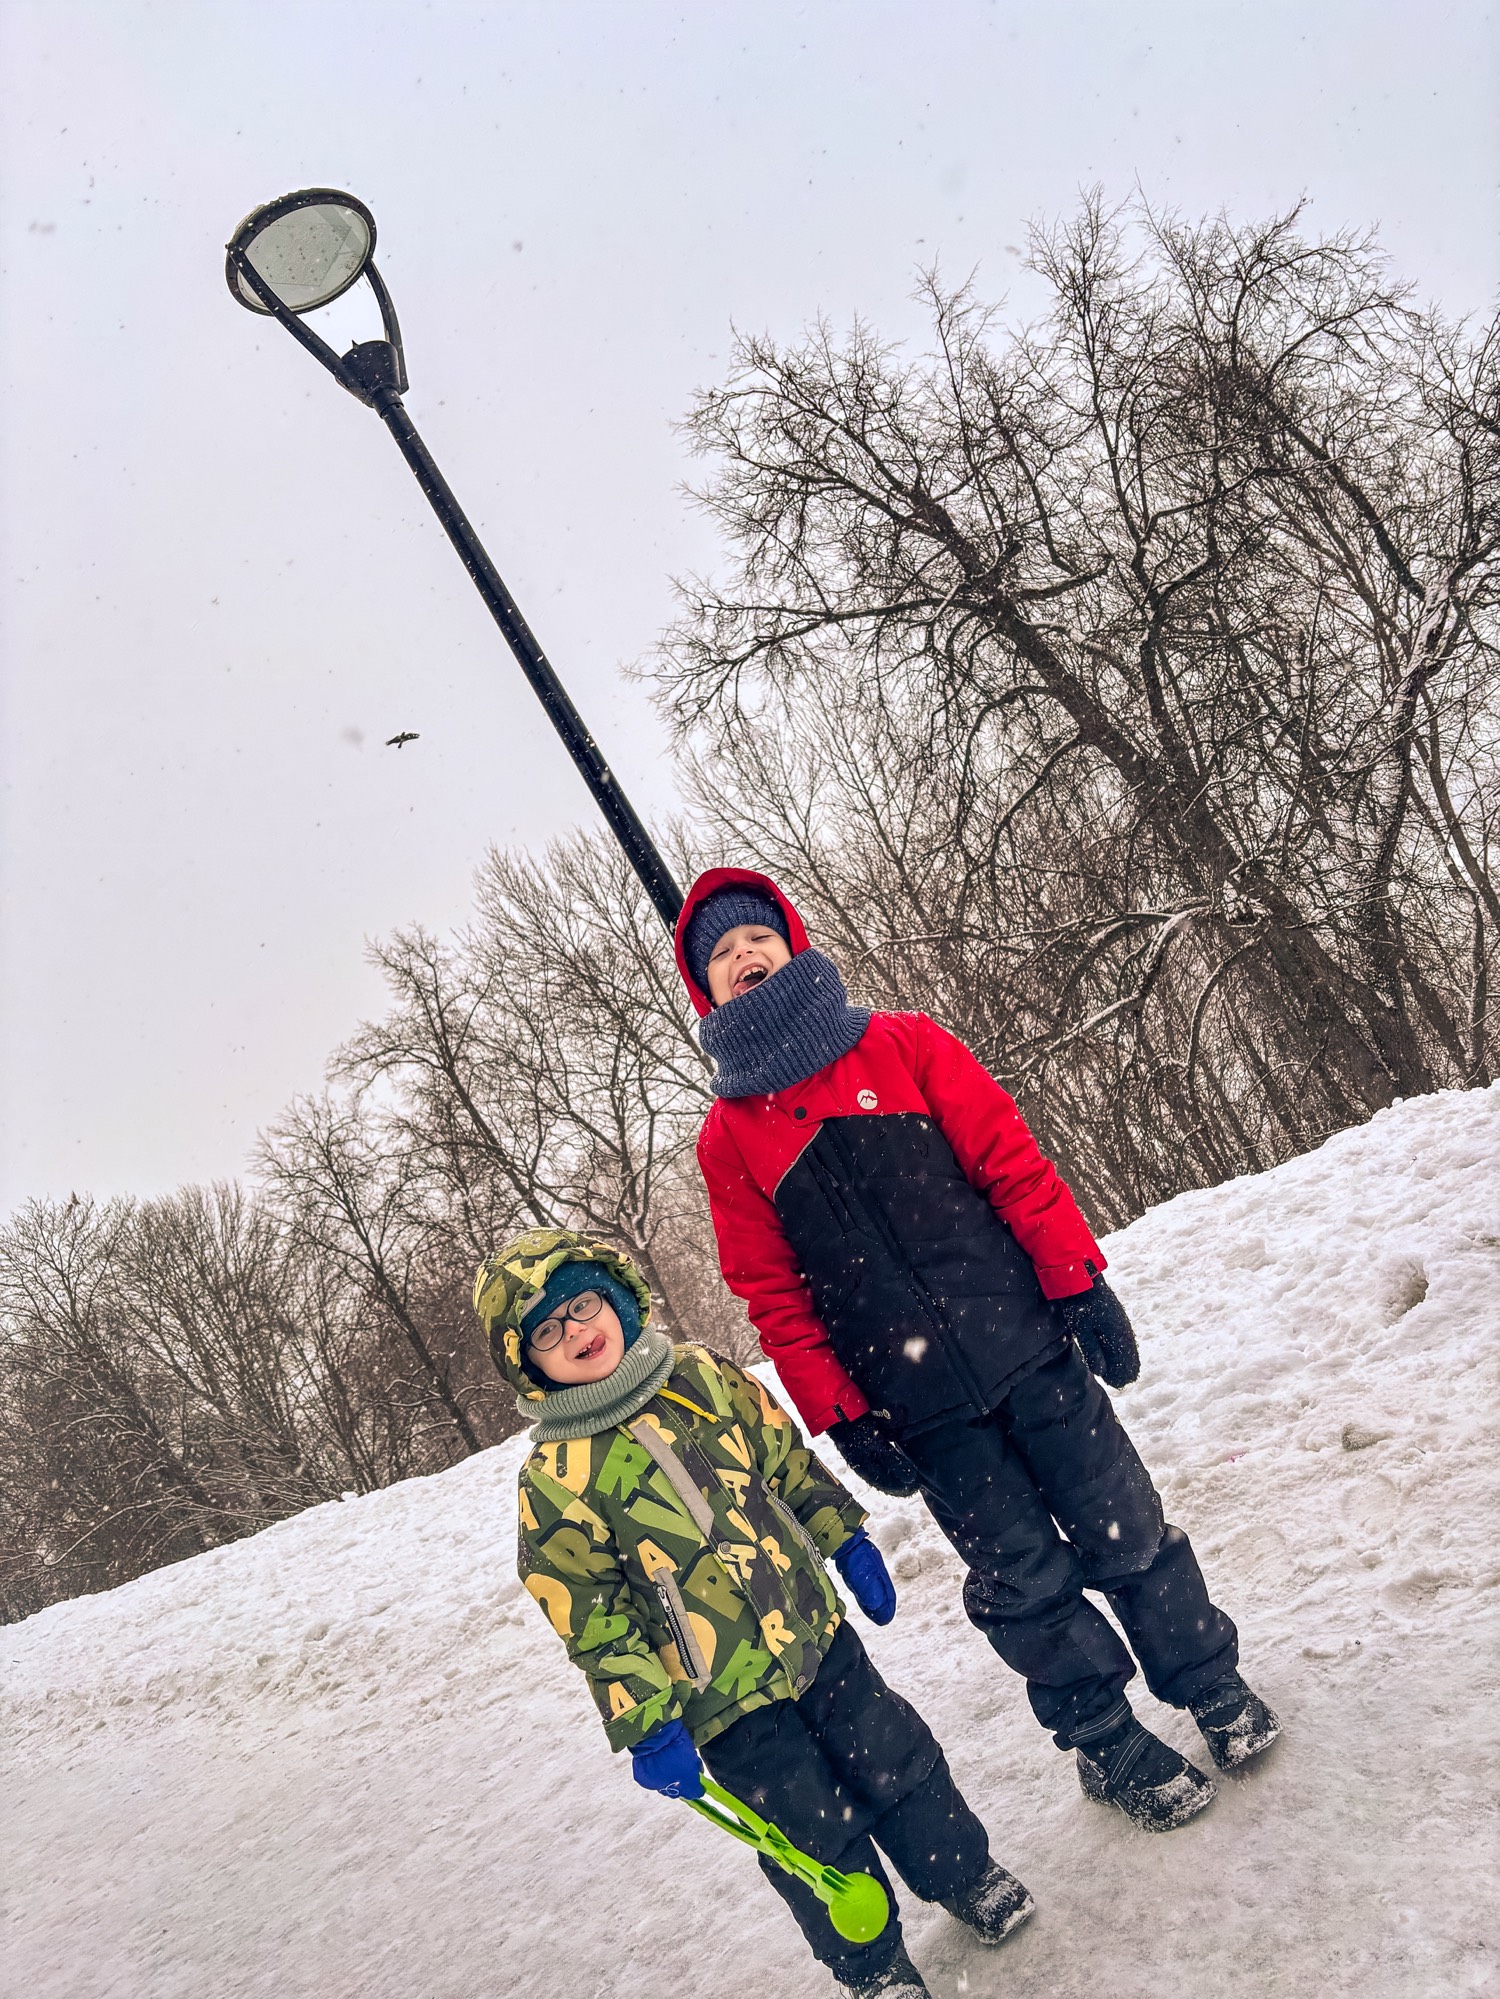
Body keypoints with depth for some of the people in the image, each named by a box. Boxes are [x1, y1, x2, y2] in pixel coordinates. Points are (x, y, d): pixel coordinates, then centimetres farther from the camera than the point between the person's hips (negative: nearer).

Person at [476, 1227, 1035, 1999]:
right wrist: (645, 1723, -15)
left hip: (815, 1633, 4)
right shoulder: (554, 1480, -17)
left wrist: (845, 1538, 8)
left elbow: (787, 1459, 9)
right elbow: (593, 1623, -13)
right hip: (723, 1700, -4)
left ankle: (968, 1878, 41)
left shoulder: (703, 1377, -4)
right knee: (817, 1834, 8)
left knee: (899, 1762, 16)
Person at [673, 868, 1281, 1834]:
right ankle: (1110, 1744, 29)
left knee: (1123, 1528, 10)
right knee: (1026, 1582, 7)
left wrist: (1078, 1278, -8)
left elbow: (1011, 1160, -1)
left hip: (1027, 1346, 0)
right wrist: (838, 1414, -3)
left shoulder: (903, 1045, 3)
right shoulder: (729, 1136, 2)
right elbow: (774, 1295, 1)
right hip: (918, 1408, 0)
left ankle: (1213, 1684, 33)